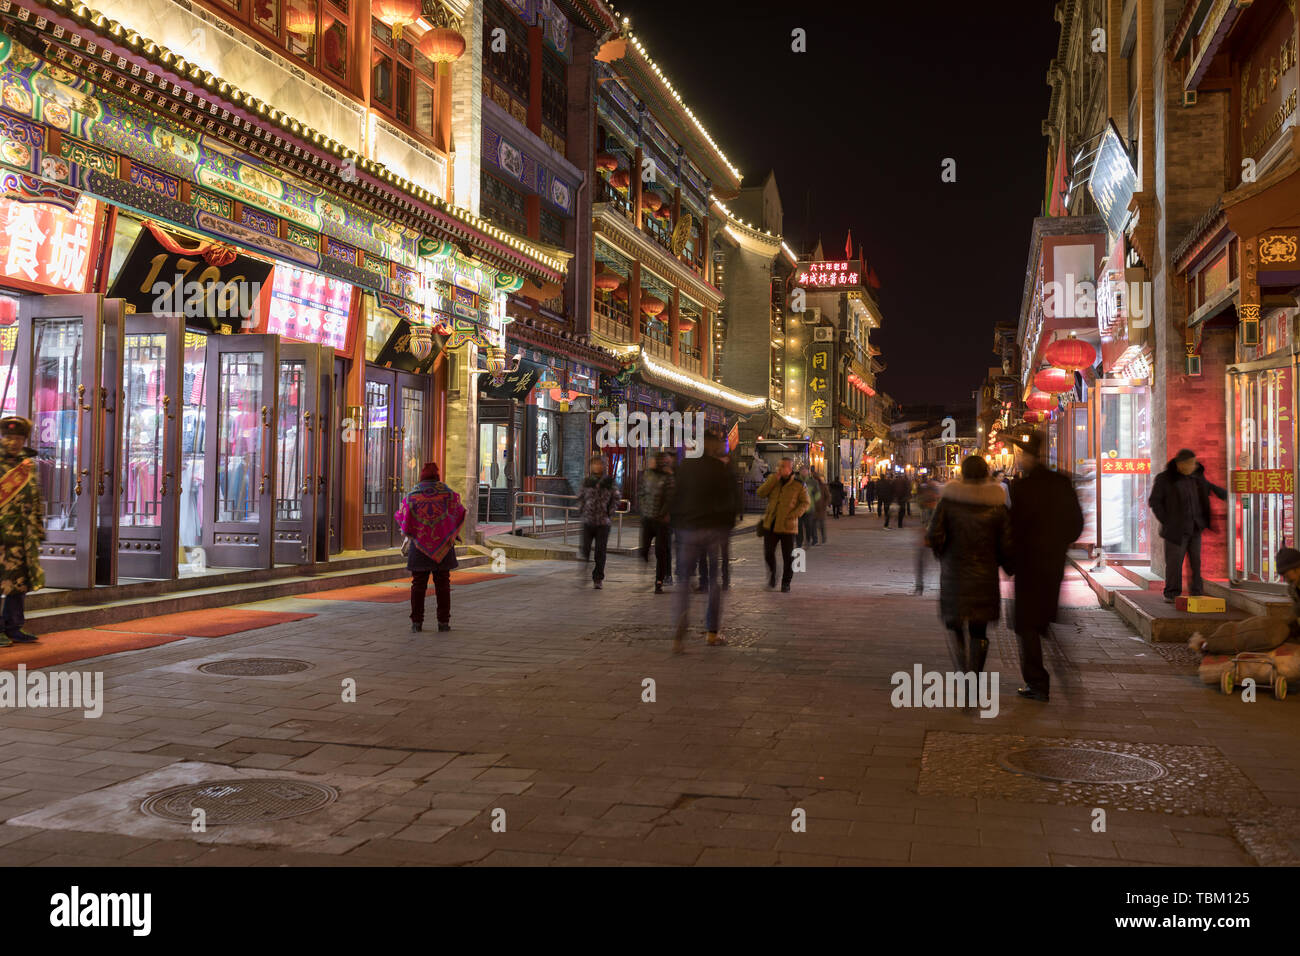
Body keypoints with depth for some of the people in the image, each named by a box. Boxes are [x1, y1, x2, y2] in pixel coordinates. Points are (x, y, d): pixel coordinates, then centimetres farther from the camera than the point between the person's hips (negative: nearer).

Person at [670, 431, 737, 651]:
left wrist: (677, 527, 12)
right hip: (716, 530, -1)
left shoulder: (686, 467, 3)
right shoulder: (723, 469, -1)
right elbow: (731, 502, 1)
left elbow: (675, 499, 4)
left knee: (684, 581, 5)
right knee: (715, 580, 12)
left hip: (689, 529, 1)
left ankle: (679, 633, -11)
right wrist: (728, 527, 11)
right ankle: (712, 632, 14)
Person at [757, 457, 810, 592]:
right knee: (768, 554, 1)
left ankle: (786, 583, 17)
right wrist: (775, 478, -11)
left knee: (788, 556, 3)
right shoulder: (772, 480, 8)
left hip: (788, 525, -2)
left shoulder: (799, 485, -1)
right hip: (770, 524, 2)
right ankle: (772, 579, 23)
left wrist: (794, 514, -16)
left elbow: (806, 503, -1)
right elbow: (760, 493, -5)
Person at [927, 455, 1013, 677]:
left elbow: (934, 535, -10)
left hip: (954, 570, -1)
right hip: (985, 574, 1)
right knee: (979, 630, 13)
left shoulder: (949, 499, -6)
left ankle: (963, 669, -4)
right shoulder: (996, 504, -3)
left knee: (953, 622, 16)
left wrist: (941, 554, 10)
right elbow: (1006, 543, -4)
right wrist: (1008, 566, 14)